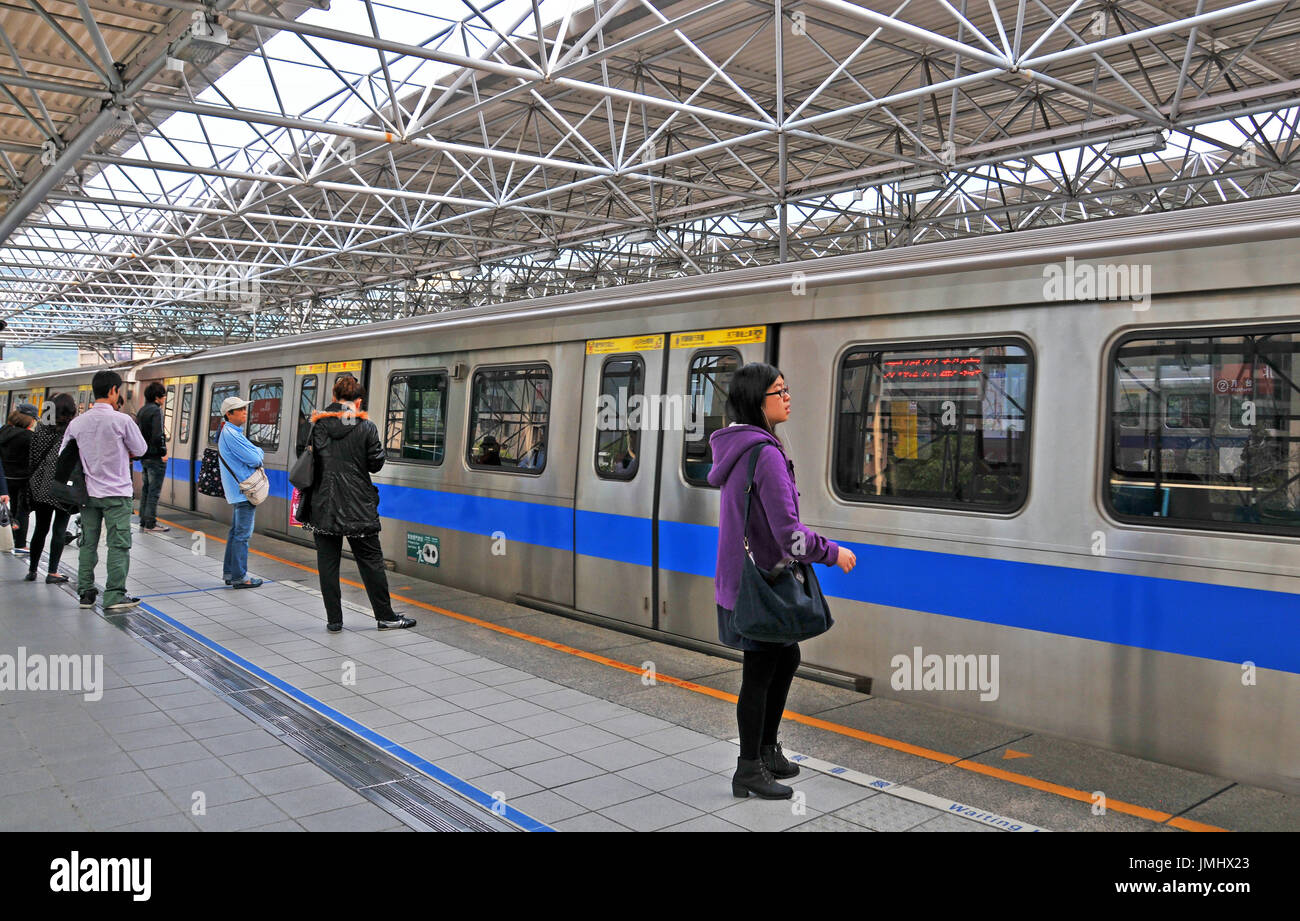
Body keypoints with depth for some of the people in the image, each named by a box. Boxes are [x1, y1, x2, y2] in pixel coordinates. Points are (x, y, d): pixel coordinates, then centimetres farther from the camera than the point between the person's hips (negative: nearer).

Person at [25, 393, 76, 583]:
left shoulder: (42, 428, 2)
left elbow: (33, 456, 4)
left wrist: (32, 479, 13)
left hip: (40, 485, 4)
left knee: (40, 529, 15)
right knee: (59, 530, 3)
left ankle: (32, 570, 22)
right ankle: (52, 573, 2)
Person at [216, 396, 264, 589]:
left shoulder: (232, 432, 17)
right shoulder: (231, 434, -16)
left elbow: (253, 458, 19)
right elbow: (255, 459, -19)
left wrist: (255, 453, -1)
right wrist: (259, 451, 0)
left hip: (238, 491, 11)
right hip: (244, 490, -11)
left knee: (236, 532, 16)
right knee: (243, 533, -7)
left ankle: (229, 572, 24)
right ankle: (239, 576, -3)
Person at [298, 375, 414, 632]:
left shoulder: (316, 425, 0)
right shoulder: (366, 427, -7)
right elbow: (376, 464, -2)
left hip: (322, 505, 2)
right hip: (358, 508, -2)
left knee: (327, 562, 9)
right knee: (371, 561, 7)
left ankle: (333, 620, 12)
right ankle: (386, 616, 13)